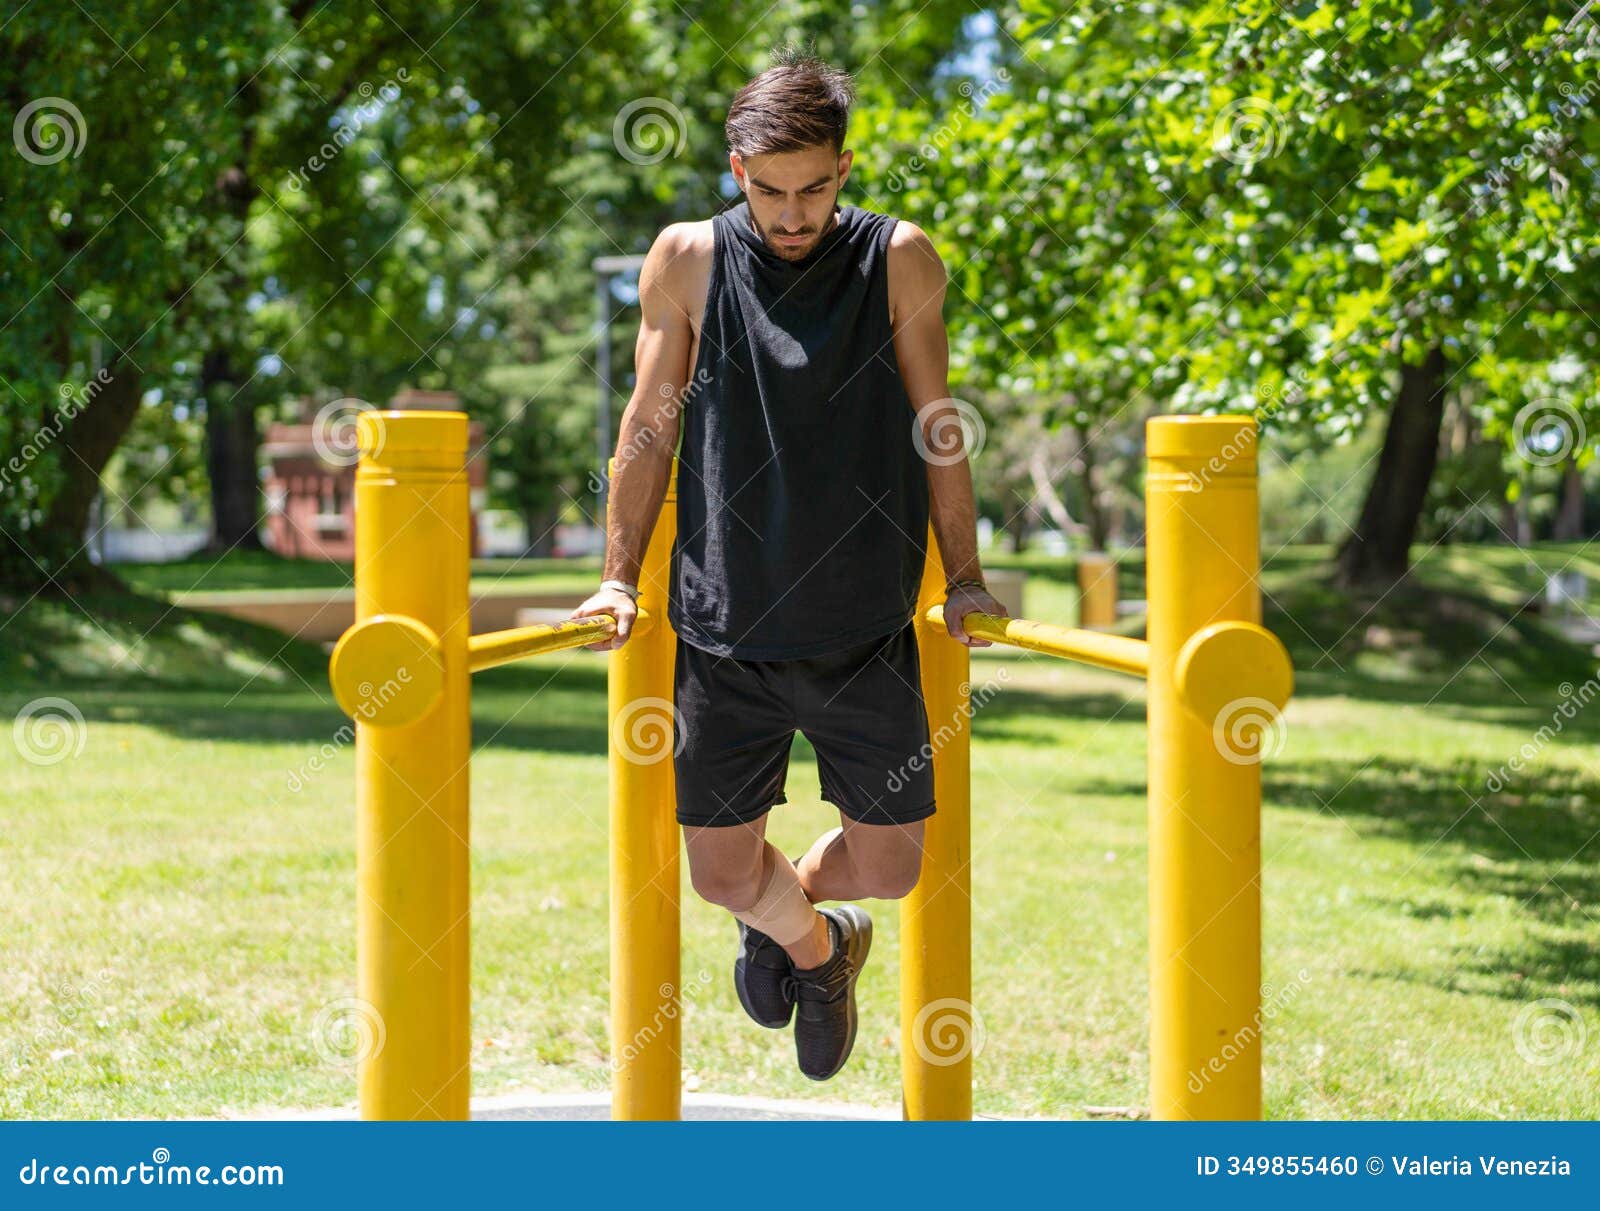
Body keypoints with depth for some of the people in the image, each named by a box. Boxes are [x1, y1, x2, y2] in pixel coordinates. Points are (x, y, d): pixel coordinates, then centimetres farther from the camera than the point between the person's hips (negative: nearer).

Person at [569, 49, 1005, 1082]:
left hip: (866, 631, 0)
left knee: (890, 866, 3)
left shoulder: (898, 261, -2)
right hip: (723, 629, 0)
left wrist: (966, 581, 8)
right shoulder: (689, 260, -1)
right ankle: (810, 943, 39)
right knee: (721, 870, 3)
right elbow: (650, 427, 8)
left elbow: (935, 429, 6)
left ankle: (794, 897, 39)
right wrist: (619, 578, 8)